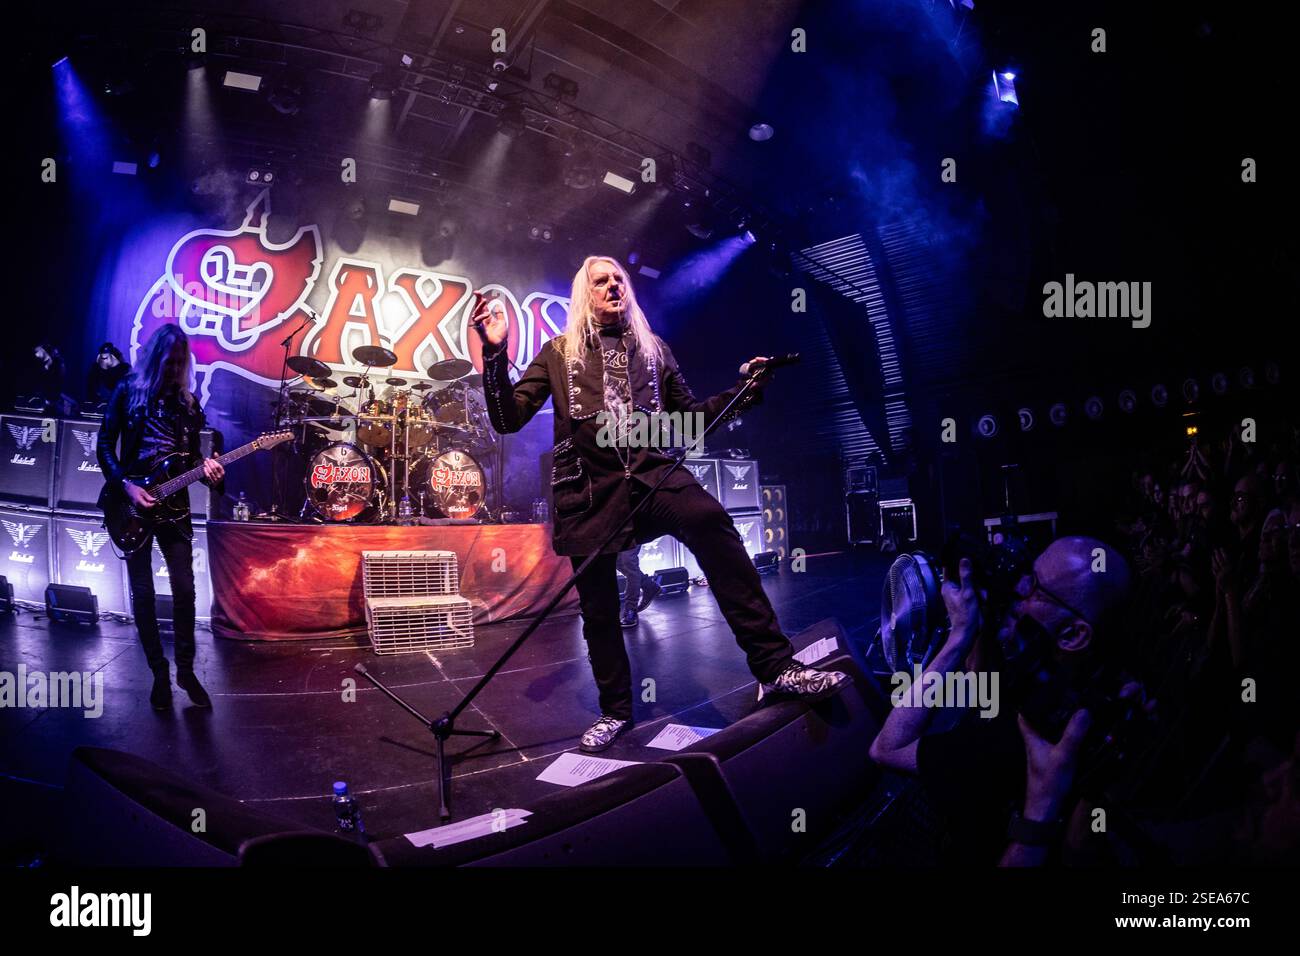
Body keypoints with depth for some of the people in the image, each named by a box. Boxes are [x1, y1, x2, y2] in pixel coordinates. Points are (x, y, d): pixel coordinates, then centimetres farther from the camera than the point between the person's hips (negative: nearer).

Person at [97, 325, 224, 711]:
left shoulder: (188, 401, 8)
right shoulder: (127, 391, 0)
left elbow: (192, 454, 10)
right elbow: (105, 447, -2)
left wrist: (207, 470, -13)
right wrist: (126, 485, -16)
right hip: (132, 499, -2)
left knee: (184, 589, -1)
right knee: (143, 593, 2)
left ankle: (185, 669, 12)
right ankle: (158, 671, 13)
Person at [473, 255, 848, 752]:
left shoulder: (654, 349, 19)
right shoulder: (559, 353, 11)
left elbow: (690, 416, 23)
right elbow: (508, 419, 4)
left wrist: (744, 391, 9)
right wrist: (495, 353, -9)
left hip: (652, 473, 0)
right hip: (589, 488, 0)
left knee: (711, 524, -30)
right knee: (598, 608, 1)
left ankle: (774, 665, -27)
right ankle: (615, 710, 26)